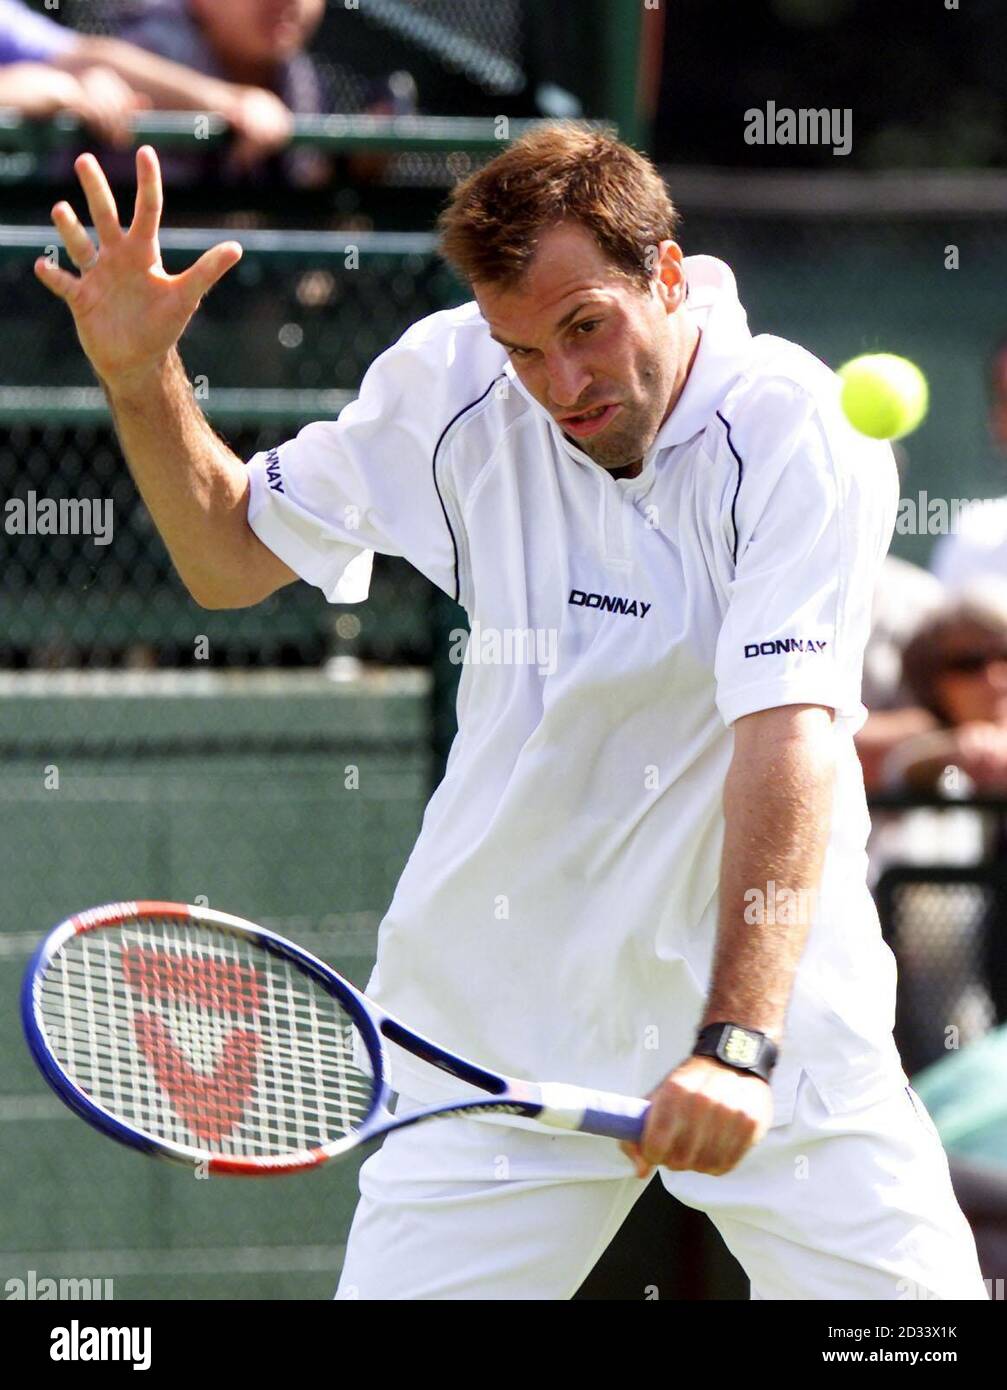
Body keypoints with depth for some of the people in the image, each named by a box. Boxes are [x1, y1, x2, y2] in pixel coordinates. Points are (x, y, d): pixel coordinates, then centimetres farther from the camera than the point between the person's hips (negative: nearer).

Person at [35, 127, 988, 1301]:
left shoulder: (800, 439, -16)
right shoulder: (447, 384, -1)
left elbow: (789, 740, -26)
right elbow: (232, 554, 13)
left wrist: (736, 1041, -35)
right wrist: (141, 375, -4)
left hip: (773, 991, -3)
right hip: (498, 1015, 3)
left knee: (908, 1292, -11)